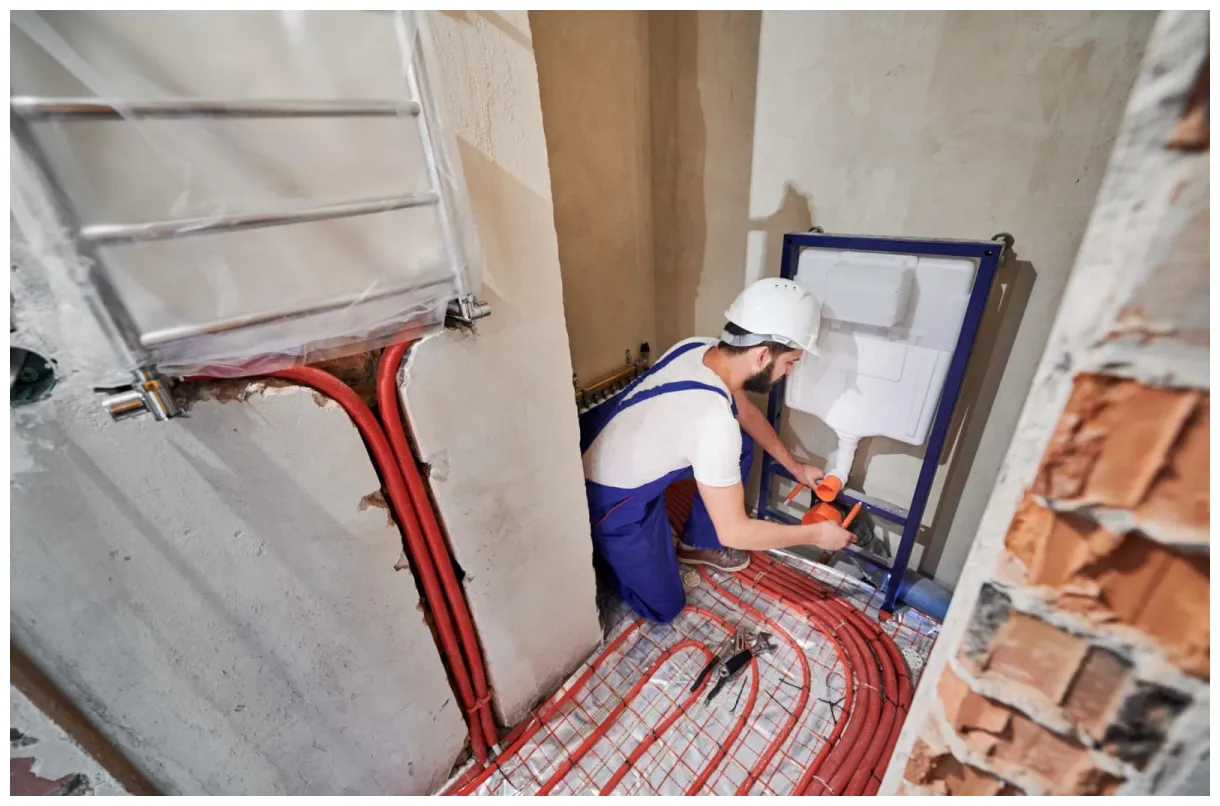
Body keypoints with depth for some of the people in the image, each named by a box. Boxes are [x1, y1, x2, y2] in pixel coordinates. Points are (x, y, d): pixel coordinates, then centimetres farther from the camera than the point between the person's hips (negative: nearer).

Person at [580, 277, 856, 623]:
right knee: (663, 607, 6)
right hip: (611, 498, -7)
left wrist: (795, 467, 16)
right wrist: (816, 534, -9)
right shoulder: (713, 420, -35)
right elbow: (734, 532, -23)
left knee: (740, 446, 6)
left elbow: (746, 411, 10)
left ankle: (697, 543, 24)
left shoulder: (700, 348, -11)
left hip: (625, 446, 8)